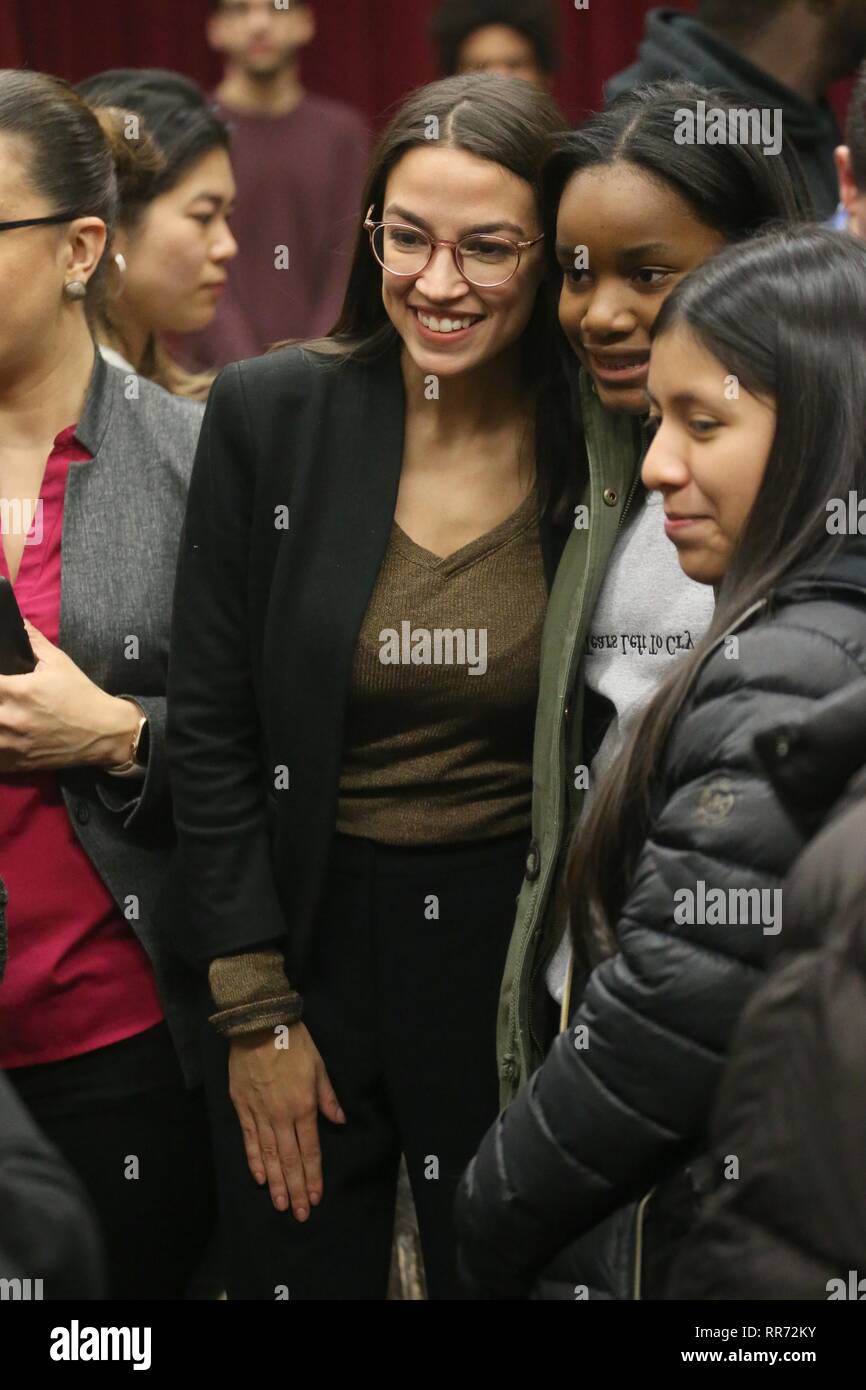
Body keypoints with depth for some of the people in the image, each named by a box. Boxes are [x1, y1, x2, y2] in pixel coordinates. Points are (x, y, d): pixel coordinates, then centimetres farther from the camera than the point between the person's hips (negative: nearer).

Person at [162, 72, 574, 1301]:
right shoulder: (270, 413, -8)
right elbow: (210, 729, -5)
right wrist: (256, 1007, -5)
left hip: (515, 956, 0)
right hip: (307, 934, 0)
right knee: (295, 1269, 12)